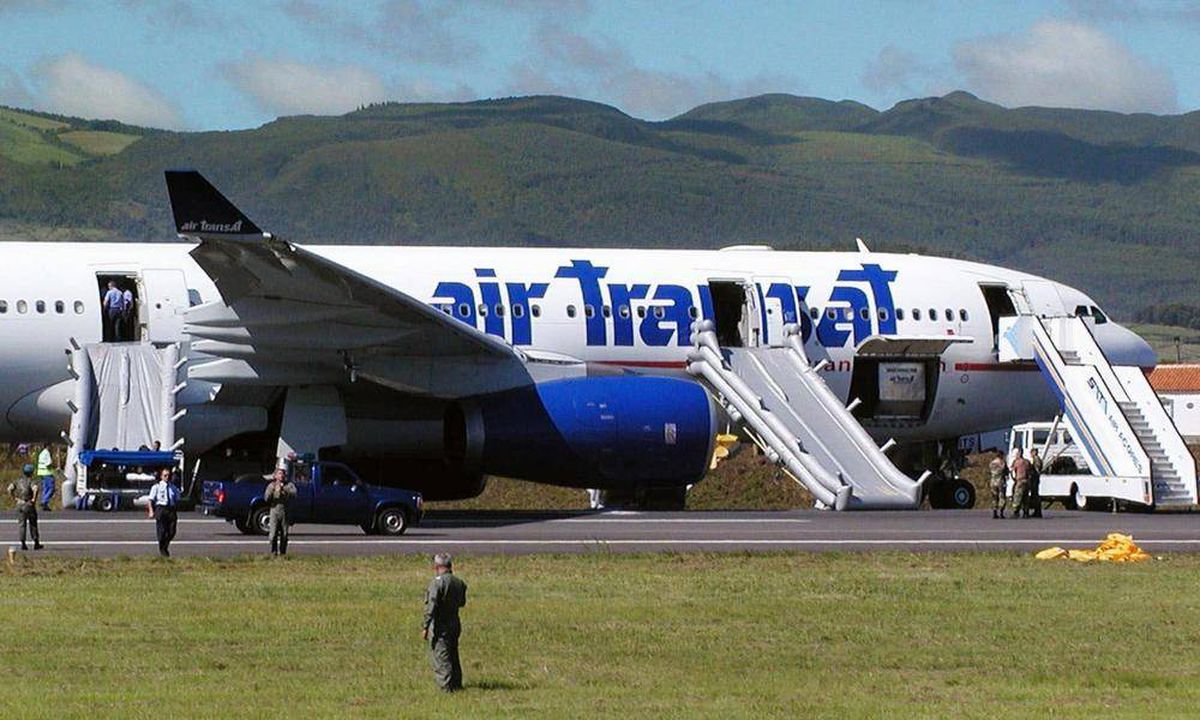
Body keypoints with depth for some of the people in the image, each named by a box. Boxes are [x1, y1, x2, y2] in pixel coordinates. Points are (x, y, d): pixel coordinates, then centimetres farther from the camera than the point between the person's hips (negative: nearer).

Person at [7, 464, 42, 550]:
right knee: (33, 524, 11)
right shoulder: (31, 481, -8)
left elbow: (10, 489, -7)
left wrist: (14, 498, 2)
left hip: (20, 505, 3)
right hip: (29, 505, -3)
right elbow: (35, 489, -29)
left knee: (22, 525, 4)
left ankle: (23, 543, -6)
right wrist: (34, 499, -16)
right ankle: (36, 543, 17)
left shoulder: (18, 481, 5)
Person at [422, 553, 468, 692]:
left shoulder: (437, 582, -15)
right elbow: (462, 602, 19)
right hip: (455, 625, 7)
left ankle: (446, 686, -9)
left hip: (439, 627, -7)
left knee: (440, 656, -5)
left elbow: (431, 606, -19)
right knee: (453, 656, 18)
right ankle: (456, 684, 24)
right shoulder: (459, 583, 5)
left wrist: (425, 627, -16)